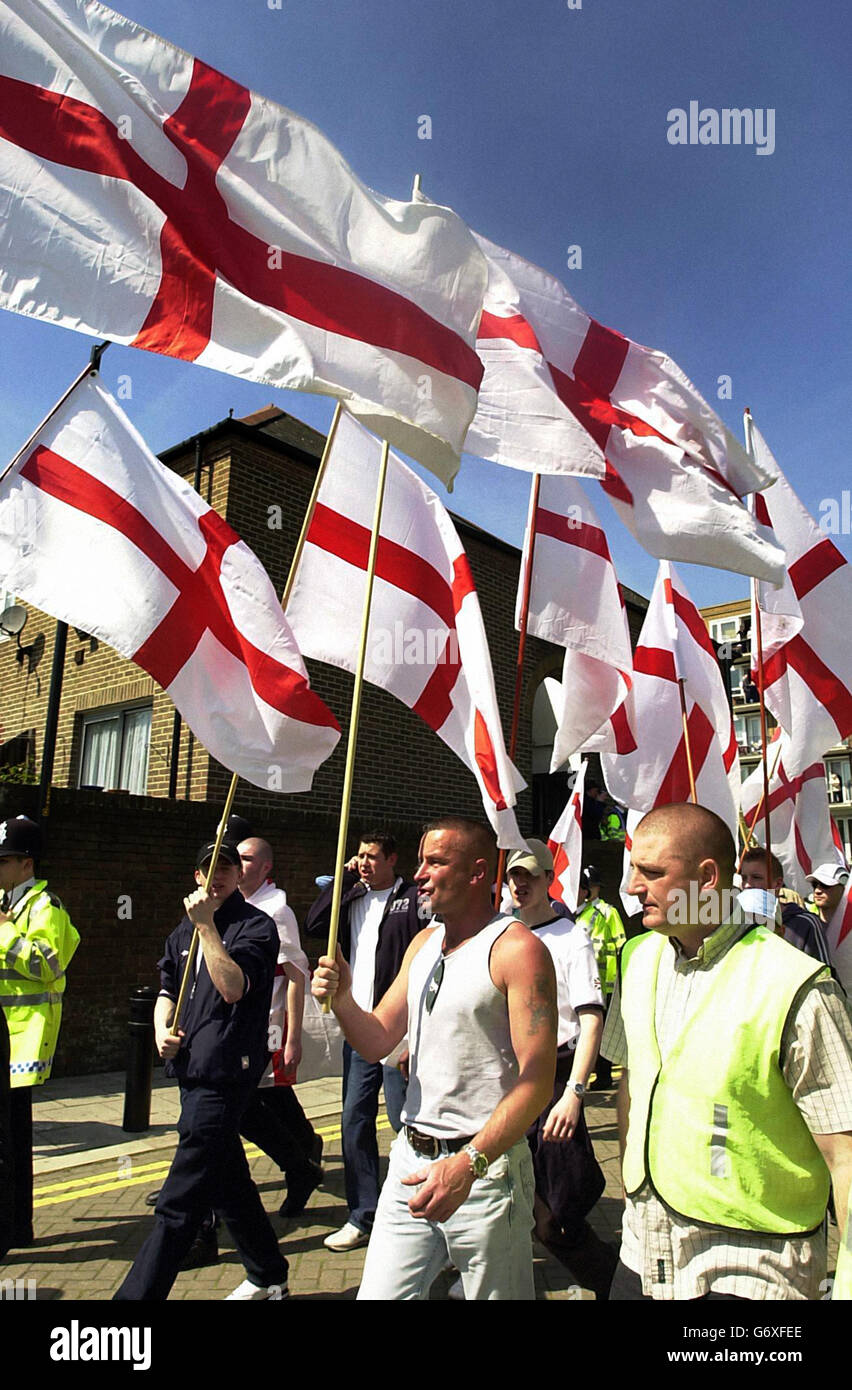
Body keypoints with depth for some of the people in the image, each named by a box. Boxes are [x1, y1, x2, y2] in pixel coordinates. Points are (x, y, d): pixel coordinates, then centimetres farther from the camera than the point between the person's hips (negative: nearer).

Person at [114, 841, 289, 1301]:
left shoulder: (256, 925, -8)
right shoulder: (185, 931, 15)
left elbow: (233, 987, -21)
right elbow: (167, 989, 21)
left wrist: (207, 925, -22)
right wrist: (162, 1028, 1)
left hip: (224, 1074, -8)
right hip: (192, 1070, 8)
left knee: (179, 1203, -7)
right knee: (229, 1182, 20)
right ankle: (269, 1276, 35)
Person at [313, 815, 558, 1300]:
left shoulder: (517, 948, -14)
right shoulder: (424, 943, 9)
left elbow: (536, 1080, -19)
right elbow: (378, 1041, 10)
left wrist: (470, 1162, -27)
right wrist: (342, 1000, -9)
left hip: (485, 1170, -6)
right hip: (411, 1161, 6)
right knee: (379, 1293, 10)